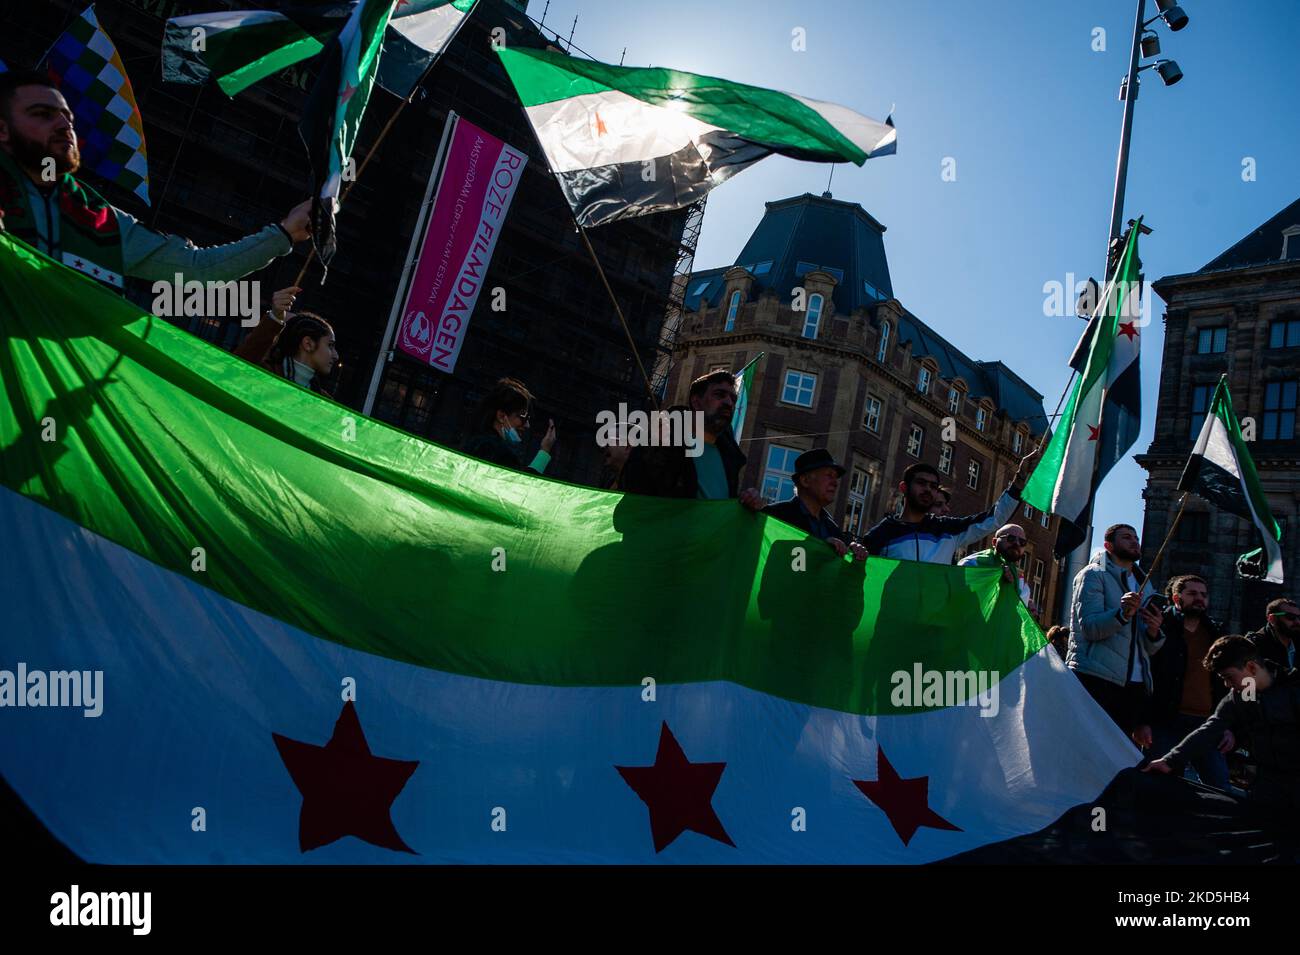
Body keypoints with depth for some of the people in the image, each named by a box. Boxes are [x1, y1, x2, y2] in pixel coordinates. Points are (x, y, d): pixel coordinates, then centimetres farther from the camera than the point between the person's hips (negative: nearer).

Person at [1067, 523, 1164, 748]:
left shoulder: (1144, 587, 24)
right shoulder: (1093, 575, 4)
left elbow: (1149, 649, 18)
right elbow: (1089, 626, -11)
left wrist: (1153, 632, -5)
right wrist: (1122, 613, -28)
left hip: (1133, 684, 7)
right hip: (1095, 679, -6)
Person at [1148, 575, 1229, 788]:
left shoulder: (1215, 633, 18)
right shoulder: (1159, 627, 2)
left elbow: (1226, 683, 21)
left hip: (1207, 724, 5)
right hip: (1166, 723, -4)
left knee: (1220, 790, 0)